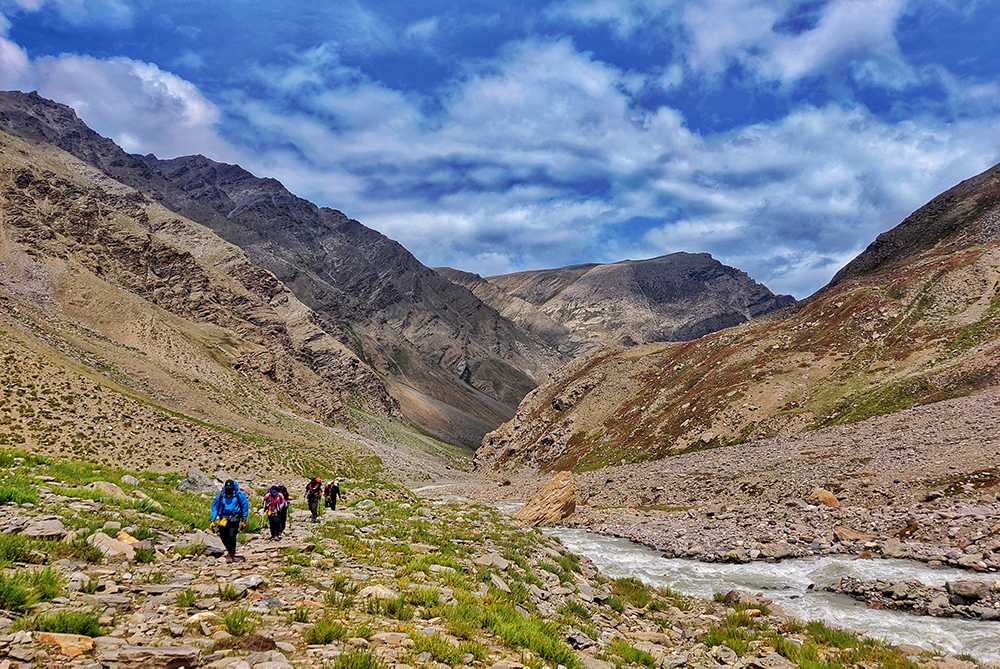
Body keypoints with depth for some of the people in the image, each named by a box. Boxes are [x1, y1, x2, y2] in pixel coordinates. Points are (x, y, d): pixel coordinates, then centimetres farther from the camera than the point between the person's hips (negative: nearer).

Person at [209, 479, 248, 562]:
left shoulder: (239, 495, -2)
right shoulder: (220, 495, 3)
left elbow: (245, 507, 5)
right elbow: (214, 508, 10)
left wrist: (244, 521, 4)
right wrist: (213, 521, 4)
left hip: (234, 519, -3)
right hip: (223, 519, 3)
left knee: (231, 537, -13)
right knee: (223, 537, 5)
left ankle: (231, 554, 2)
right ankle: (230, 551, 29)